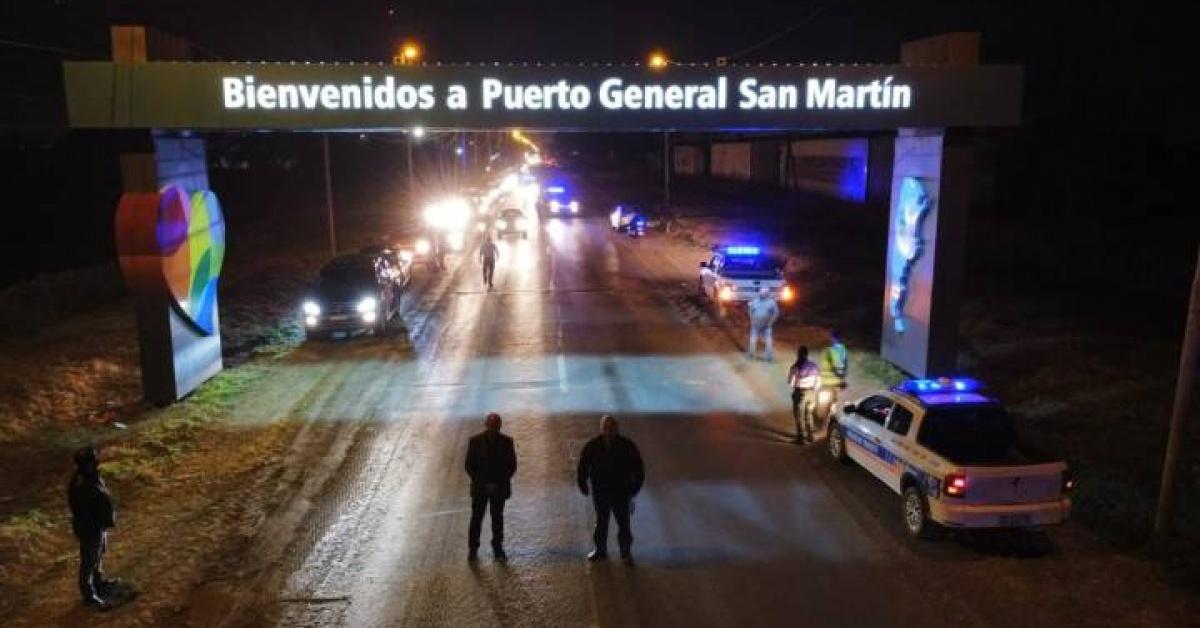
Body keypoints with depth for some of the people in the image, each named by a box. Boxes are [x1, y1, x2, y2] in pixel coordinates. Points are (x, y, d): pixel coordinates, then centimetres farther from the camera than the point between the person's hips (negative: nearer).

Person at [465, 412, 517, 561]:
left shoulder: (506, 442, -3)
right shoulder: (475, 441, -6)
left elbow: (512, 465, 1)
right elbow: (469, 465, -3)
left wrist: (500, 483, -8)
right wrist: (482, 483, -10)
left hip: (499, 488, 1)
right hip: (480, 488, -1)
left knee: (497, 519, 8)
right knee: (476, 518, 3)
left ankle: (498, 549, 18)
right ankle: (473, 550, 14)